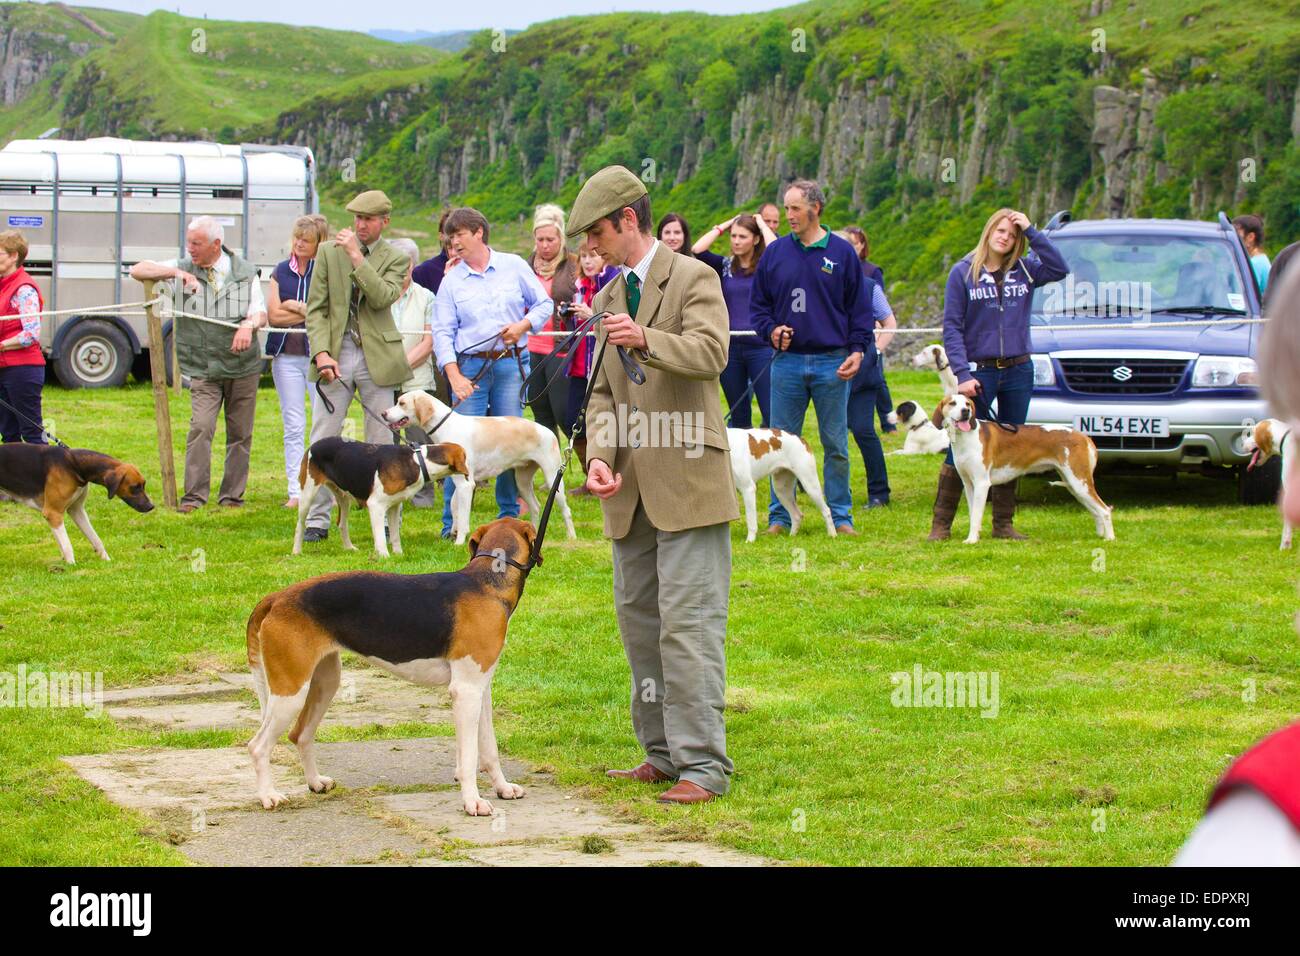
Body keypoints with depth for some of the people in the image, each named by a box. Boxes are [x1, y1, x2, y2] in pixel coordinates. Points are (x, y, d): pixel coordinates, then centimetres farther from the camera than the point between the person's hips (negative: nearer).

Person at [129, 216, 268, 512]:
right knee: (201, 427, -16)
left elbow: (261, 313, 0)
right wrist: (176, 273, -19)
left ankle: (232, 496, 15)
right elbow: (138, 271, -5)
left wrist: (249, 324, -24)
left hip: (243, 366, 1)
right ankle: (194, 496, -12)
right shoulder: (184, 268, 1)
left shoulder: (245, 272, 3)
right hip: (203, 368, -1)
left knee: (240, 432, 5)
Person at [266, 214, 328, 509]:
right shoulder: (280, 271, 11)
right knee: (294, 426, 3)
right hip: (287, 355, 3)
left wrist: (296, 307, -5)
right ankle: (296, 492, 5)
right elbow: (273, 315, 2)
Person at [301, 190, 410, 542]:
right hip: (335, 356, 1)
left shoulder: (395, 259, 3)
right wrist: (322, 353, -11)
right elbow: (315, 308, 2)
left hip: (377, 358, -1)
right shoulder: (328, 251, 6)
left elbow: (382, 297, -16)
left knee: (381, 442, 3)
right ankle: (317, 520, 5)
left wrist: (356, 256, -17)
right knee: (323, 442, 0)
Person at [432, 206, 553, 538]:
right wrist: (453, 375, -11)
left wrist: (523, 326, -9)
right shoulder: (451, 281, 5)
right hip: (470, 366, 0)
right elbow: (442, 332, 1)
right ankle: (452, 523, -2)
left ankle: (510, 516, 15)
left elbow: (544, 304, 10)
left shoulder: (513, 267, 5)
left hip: (512, 363, 0)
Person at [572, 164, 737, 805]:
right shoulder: (609, 299, 18)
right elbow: (603, 392, 14)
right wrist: (600, 457, -3)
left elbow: (711, 353, -20)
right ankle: (663, 753, 19)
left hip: (687, 482, -8)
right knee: (639, 623, 11)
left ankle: (703, 765, -9)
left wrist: (648, 341, -37)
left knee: (688, 625, -10)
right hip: (631, 489, 8)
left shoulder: (693, 278, -4)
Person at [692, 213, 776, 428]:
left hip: (760, 347, -3)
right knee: (739, 415, 10)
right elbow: (697, 250, -4)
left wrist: (761, 224, -4)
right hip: (730, 347, 3)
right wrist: (723, 226, 4)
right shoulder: (725, 266, 10)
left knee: (772, 413, -8)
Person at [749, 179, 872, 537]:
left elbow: (860, 307, 4)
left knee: (836, 446, 4)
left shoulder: (842, 253, 2)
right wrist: (771, 329, -6)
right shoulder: (775, 253, 6)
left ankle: (840, 515, 12)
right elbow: (758, 304, 13)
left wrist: (859, 350, -6)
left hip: (832, 363, -1)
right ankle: (779, 516, 11)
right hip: (787, 361, 2)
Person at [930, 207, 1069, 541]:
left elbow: (1060, 269, -11)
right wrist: (962, 375, -13)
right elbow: (952, 328, -3)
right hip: (980, 371, -3)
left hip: (1019, 372, 3)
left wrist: (1032, 232, -8)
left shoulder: (1024, 270, 7)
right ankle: (941, 524, -2)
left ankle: (1003, 524, 15)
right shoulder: (963, 273, 0)